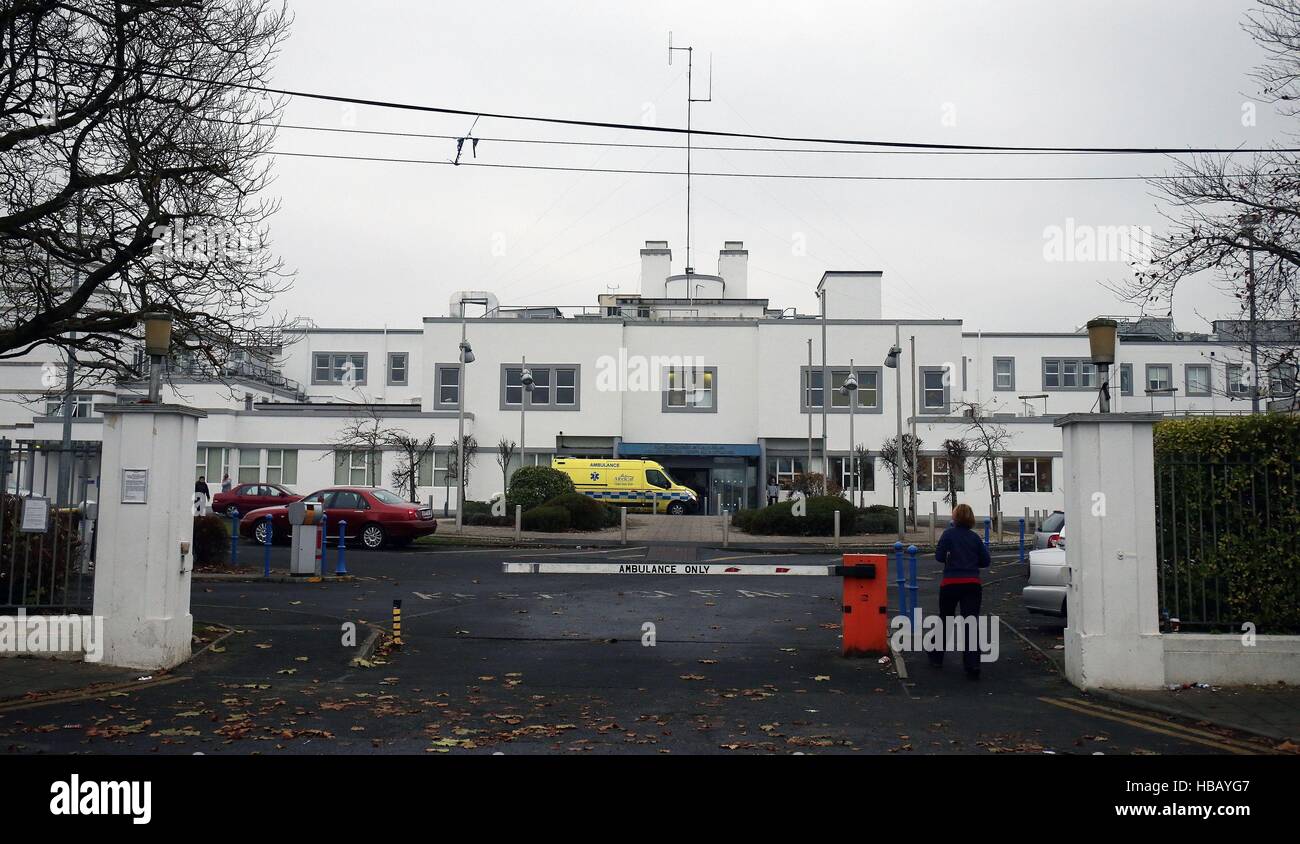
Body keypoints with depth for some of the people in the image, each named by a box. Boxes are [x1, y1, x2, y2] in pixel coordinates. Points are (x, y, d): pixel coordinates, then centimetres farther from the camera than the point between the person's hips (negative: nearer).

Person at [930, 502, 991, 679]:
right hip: (972, 585, 2)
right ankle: (972, 666, -12)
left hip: (951, 584, -2)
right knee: (970, 624, -2)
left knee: (944, 621, 16)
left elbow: (939, 556, -10)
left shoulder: (949, 534, -5)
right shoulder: (975, 537, 6)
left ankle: (937, 657, 30)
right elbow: (985, 561, 8)